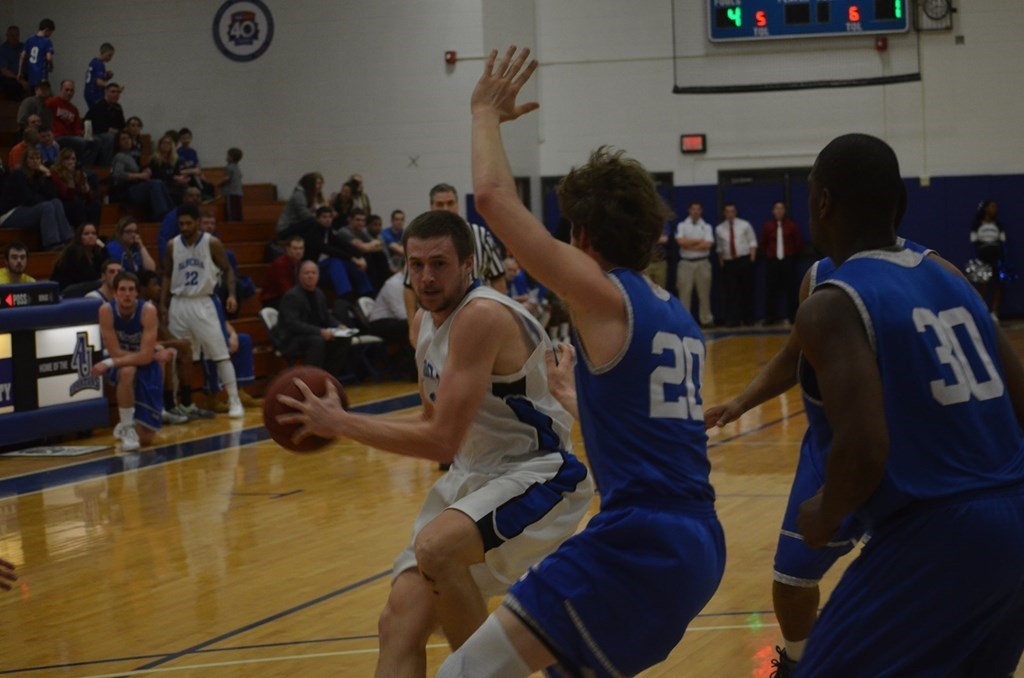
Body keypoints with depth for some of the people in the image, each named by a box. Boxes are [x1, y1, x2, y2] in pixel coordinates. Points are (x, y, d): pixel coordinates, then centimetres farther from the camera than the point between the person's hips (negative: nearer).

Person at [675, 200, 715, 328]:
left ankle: (706, 319, 10)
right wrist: (699, 241, -7)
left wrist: (689, 244, -8)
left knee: (704, 293, 5)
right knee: (684, 292, -1)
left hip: (702, 263, 1)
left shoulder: (706, 226, 5)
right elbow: (681, 241, -11)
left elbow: (708, 245, -8)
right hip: (686, 263, -1)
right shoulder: (682, 225, 4)